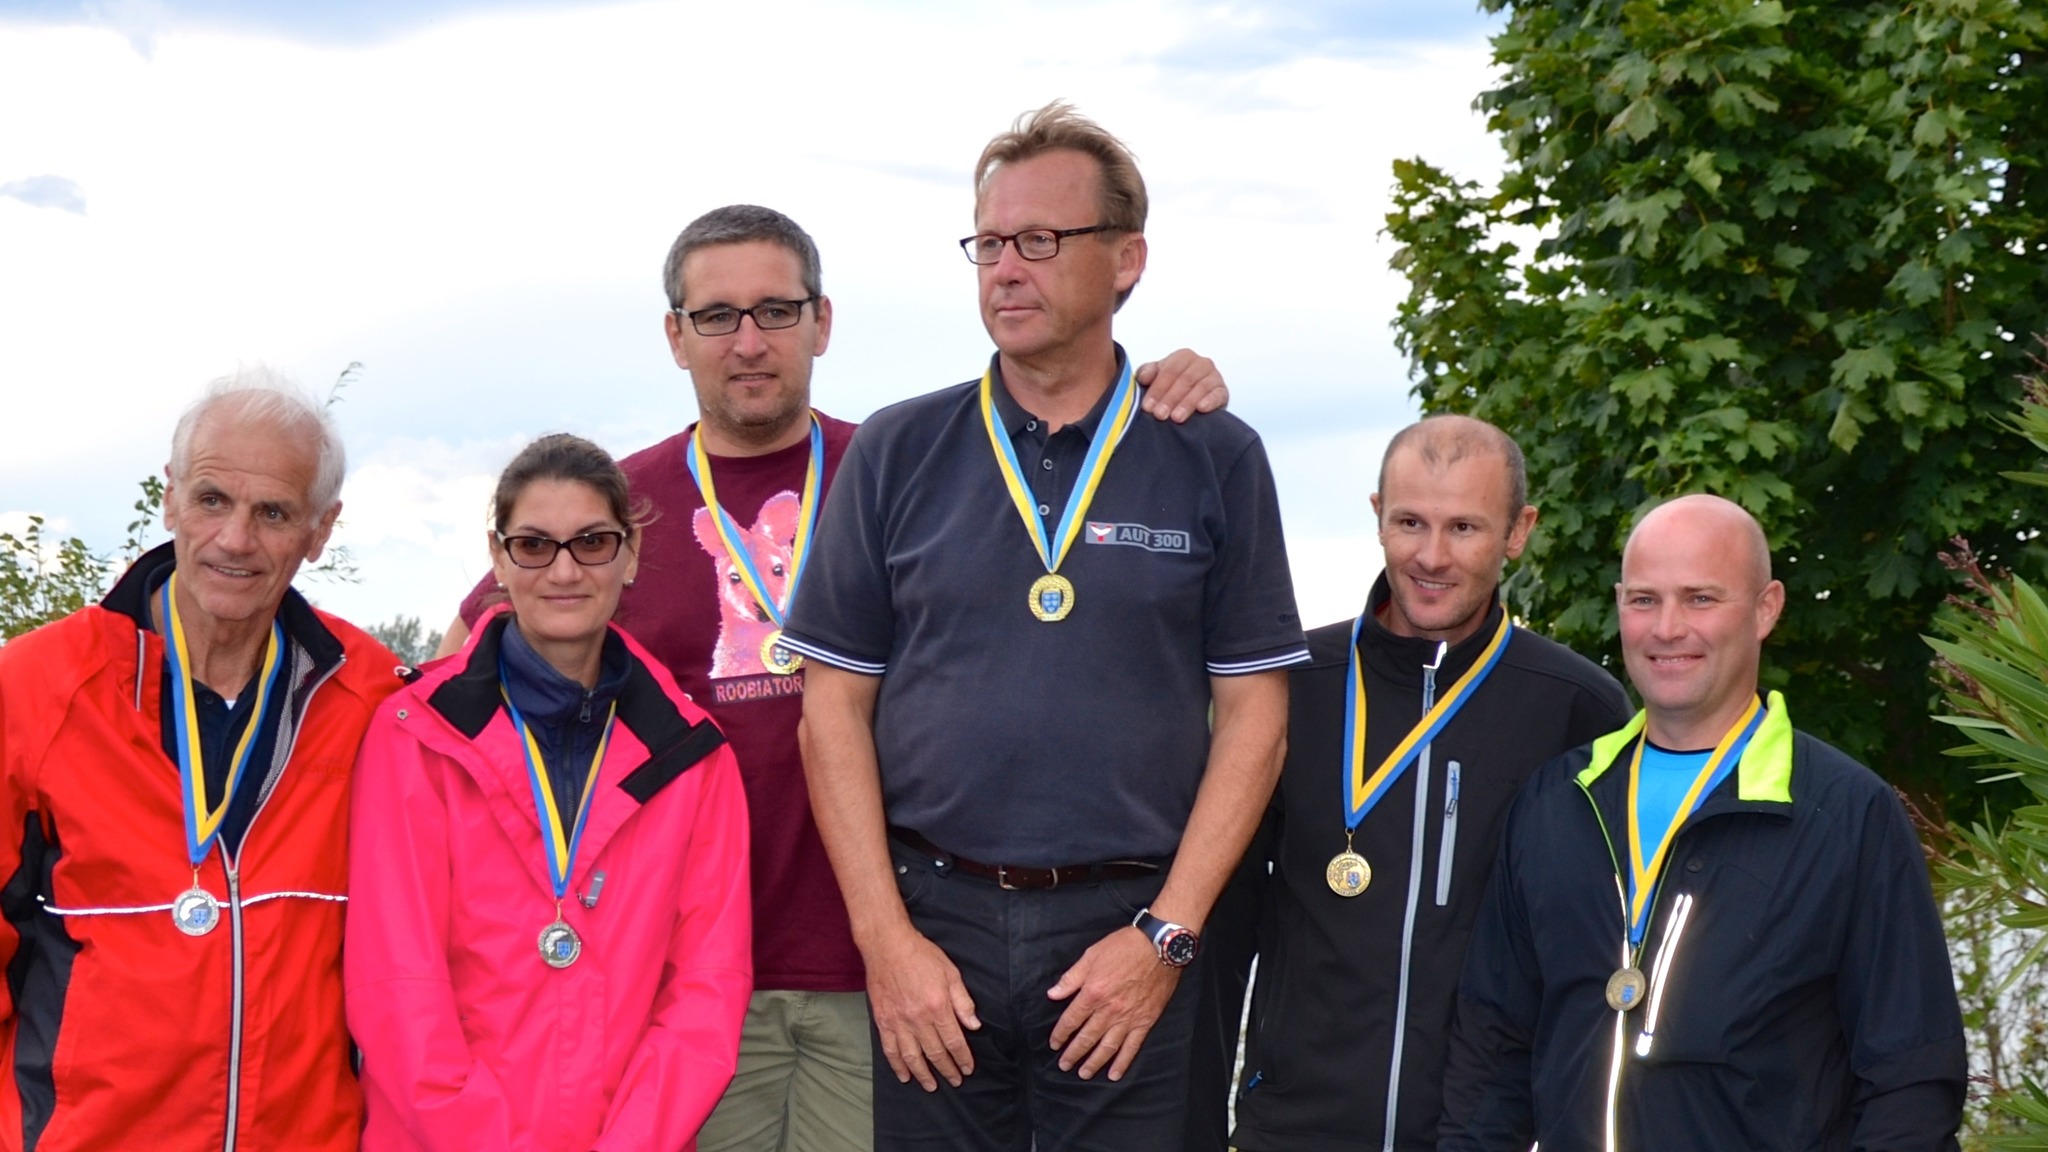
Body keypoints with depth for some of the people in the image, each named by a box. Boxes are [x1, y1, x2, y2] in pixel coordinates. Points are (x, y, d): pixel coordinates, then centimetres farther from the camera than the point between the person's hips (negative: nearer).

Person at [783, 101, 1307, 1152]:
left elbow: (1252, 713, 2)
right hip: (930, 918, 1)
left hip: (1130, 933, -1)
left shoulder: (1216, 461, 3)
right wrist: (887, 938, -5)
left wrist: (1165, 935, -7)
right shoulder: (896, 453, 5)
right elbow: (835, 706, 4)